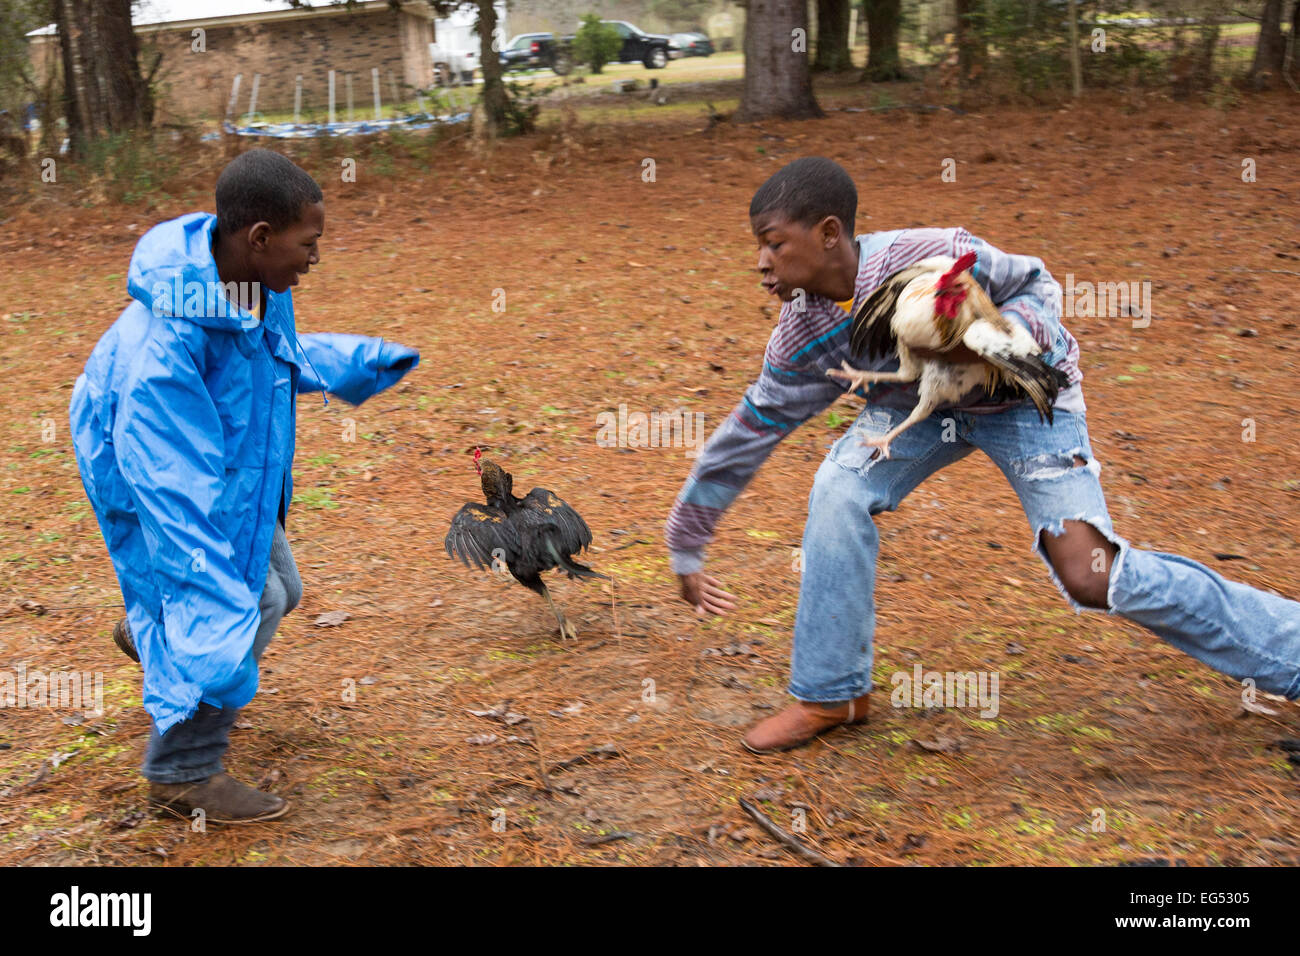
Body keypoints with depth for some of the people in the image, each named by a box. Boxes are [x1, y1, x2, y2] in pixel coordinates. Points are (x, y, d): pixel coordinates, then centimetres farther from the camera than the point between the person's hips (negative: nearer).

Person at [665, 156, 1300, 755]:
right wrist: (686, 547, -1)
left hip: (1022, 395, -4)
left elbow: (1034, 283, -14)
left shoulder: (933, 257, -33)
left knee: (1090, 576, -15)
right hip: (920, 403, 4)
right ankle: (830, 694, -3)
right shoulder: (798, 340, -17)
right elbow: (745, 435, -7)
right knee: (838, 490, -21)